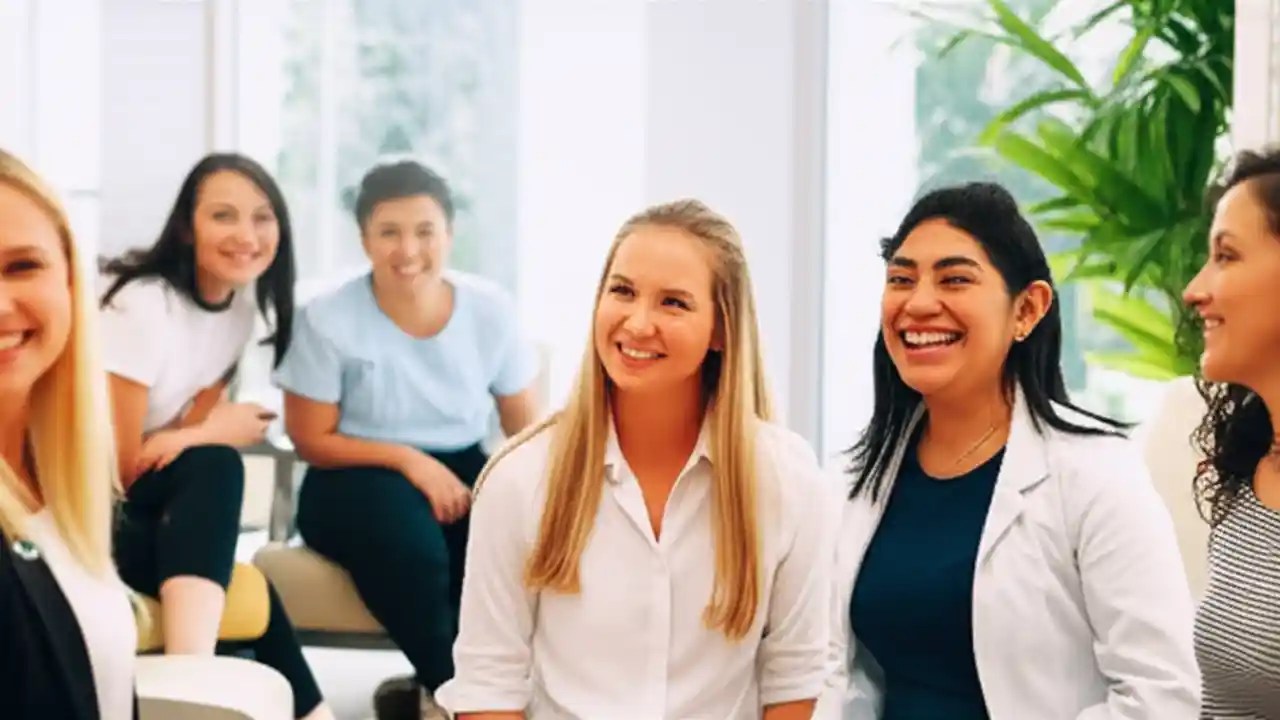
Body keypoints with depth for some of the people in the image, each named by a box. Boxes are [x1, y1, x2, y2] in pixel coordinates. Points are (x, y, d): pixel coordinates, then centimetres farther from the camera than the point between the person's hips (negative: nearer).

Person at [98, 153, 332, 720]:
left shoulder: (243, 303, 3)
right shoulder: (142, 304, -20)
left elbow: (199, 419, 2)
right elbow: (119, 467, -17)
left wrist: (183, 440, -21)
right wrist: (219, 434, -5)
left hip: (138, 507, 7)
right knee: (215, 468, -27)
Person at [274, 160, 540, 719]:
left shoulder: (490, 309, -2)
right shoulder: (328, 320, -11)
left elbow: (526, 429, 2)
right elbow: (311, 441, -7)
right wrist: (408, 459, -19)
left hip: (462, 471, 3)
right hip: (359, 479, -3)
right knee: (409, 542, -37)